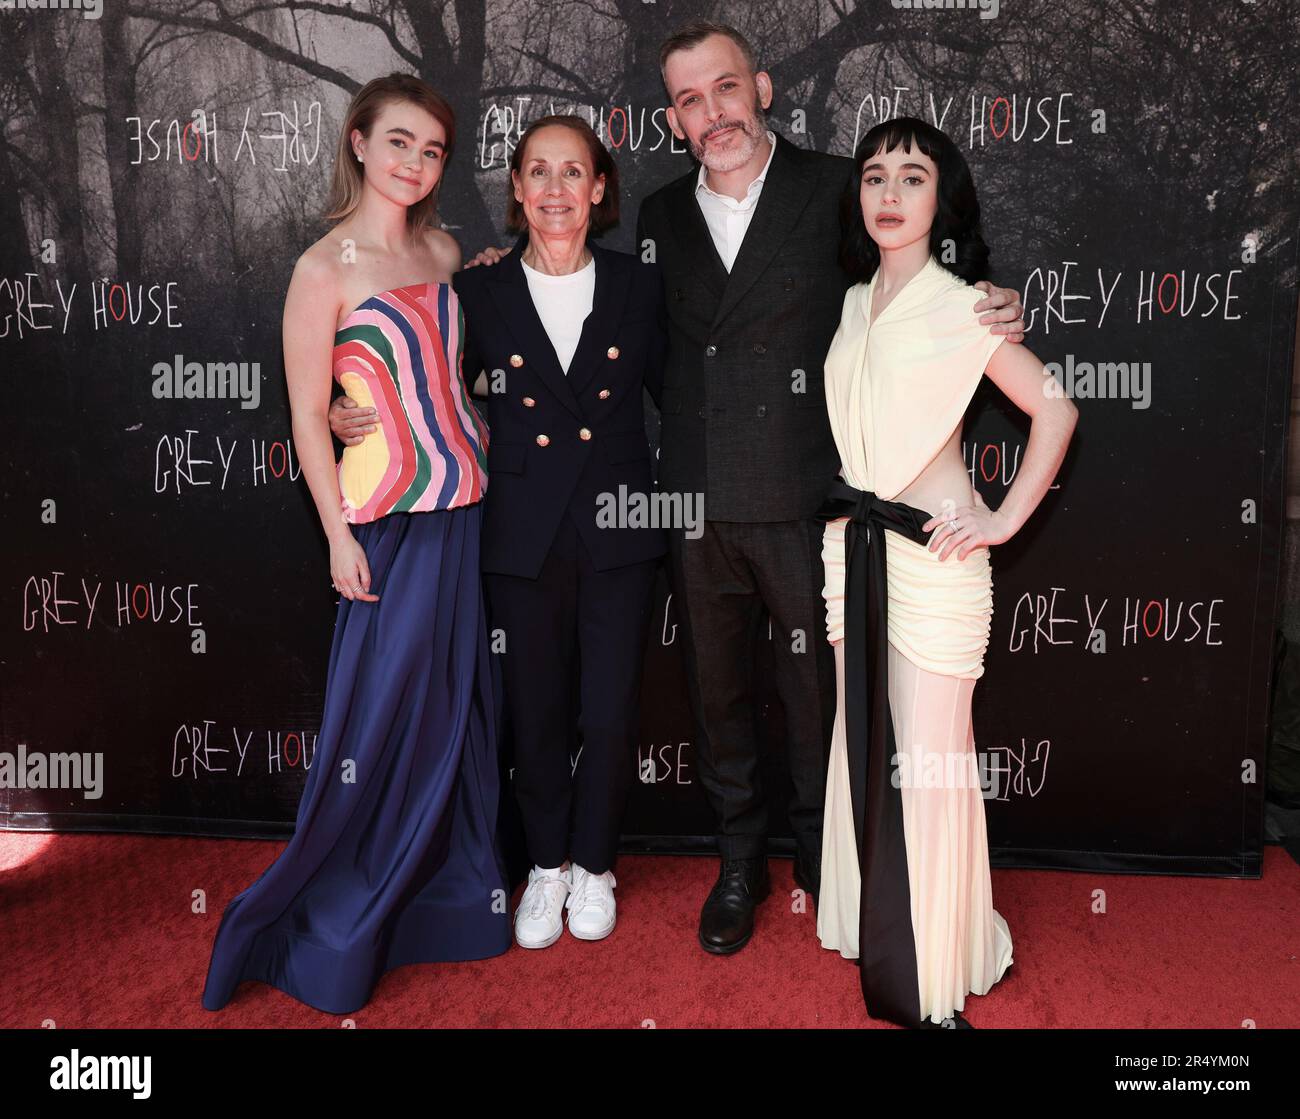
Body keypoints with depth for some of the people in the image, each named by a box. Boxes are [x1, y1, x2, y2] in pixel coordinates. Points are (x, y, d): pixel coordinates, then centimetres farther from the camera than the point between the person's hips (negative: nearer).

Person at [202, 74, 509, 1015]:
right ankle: (341, 926, 20)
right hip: (391, 517, -6)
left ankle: (453, 885, 33)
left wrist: (483, 454, 8)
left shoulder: (444, 252, 9)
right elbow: (308, 416, -8)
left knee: (459, 701, 14)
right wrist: (340, 538, -11)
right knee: (384, 714, 0)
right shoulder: (324, 269, -9)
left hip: (467, 505, 6)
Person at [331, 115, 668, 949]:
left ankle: (595, 865, 29)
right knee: (538, 714, 10)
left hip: (620, 533, 0)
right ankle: (548, 865, 33)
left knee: (611, 715, 3)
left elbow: (675, 395, 7)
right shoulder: (480, 294, 2)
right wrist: (346, 420, -11)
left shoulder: (639, 287, 4)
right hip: (526, 536, 0)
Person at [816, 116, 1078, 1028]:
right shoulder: (856, 305, 11)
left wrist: (1003, 521, -10)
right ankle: (874, 925, 34)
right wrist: (841, 529, 12)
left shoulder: (959, 306, -7)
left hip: (933, 553, -6)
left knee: (928, 757, 0)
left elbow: (1055, 409, -7)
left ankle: (936, 965, 19)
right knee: (863, 741, 14)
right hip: (856, 544, 7)